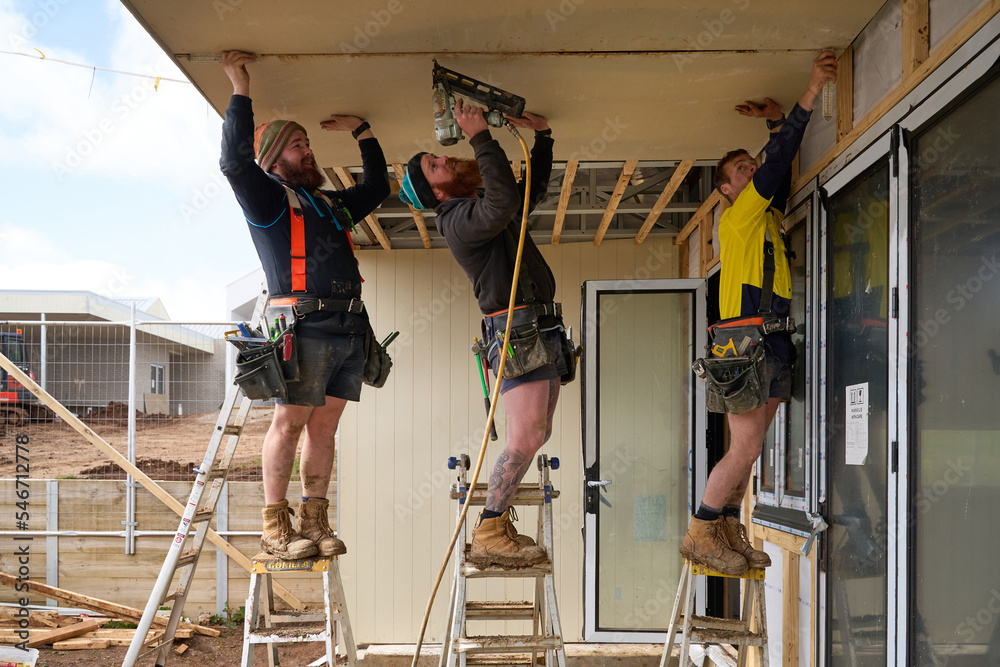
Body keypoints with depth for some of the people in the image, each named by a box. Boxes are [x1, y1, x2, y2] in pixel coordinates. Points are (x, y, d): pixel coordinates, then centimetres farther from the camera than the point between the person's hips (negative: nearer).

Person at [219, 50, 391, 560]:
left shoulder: (332, 204, 27)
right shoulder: (268, 198, 6)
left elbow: (377, 186, 38)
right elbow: (235, 163, -11)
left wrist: (361, 131, 33)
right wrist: (241, 91, -8)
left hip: (350, 328, 6)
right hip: (306, 329, -6)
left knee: (324, 426, 6)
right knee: (289, 421, -6)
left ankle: (314, 522, 10)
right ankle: (275, 527, 0)